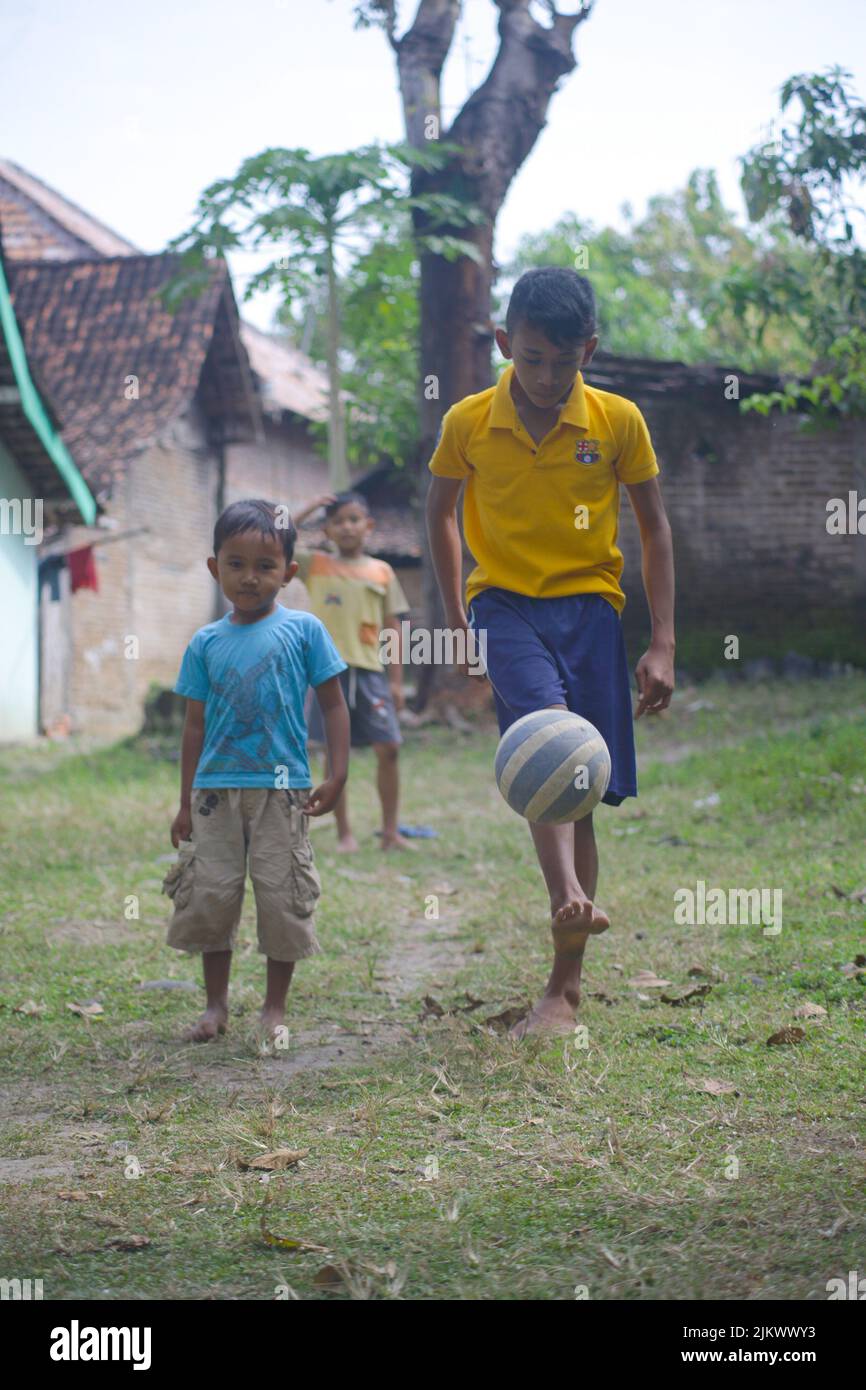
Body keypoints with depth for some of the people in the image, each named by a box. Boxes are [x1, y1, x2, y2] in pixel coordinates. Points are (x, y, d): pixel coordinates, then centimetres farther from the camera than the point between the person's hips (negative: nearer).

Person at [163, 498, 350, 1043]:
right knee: (209, 894, 4)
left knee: (283, 898, 0)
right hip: (216, 788, 2)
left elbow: (333, 705, 2)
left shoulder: (303, 630, -1)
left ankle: (276, 1008, 15)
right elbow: (196, 723, 10)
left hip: (282, 788, -2)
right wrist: (185, 802, 9)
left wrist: (337, 777, -6)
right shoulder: (207, 643, 6)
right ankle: (216, 1004, 19)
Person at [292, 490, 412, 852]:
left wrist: (396, 680, 5)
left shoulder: (382, 572, 9)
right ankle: (344, 834, 8)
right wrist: (306, 511, -2)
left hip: (370, 669, 1)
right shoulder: (316, 565, 8)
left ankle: (391, 831, 6)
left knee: (388, 748, -4)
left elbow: (393, 628, 9)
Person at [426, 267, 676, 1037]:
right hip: (506, 601, -1)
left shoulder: (619, 420, -3)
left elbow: (654, 527, 4)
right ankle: (570, 899, -47)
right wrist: (456, 619, 9)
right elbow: (440, 512, 14)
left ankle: (565, 987, 8)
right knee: (547, 720, -32)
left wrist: (662, 645, -1)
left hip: (589, 602, 1)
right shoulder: (468, 422, -2)